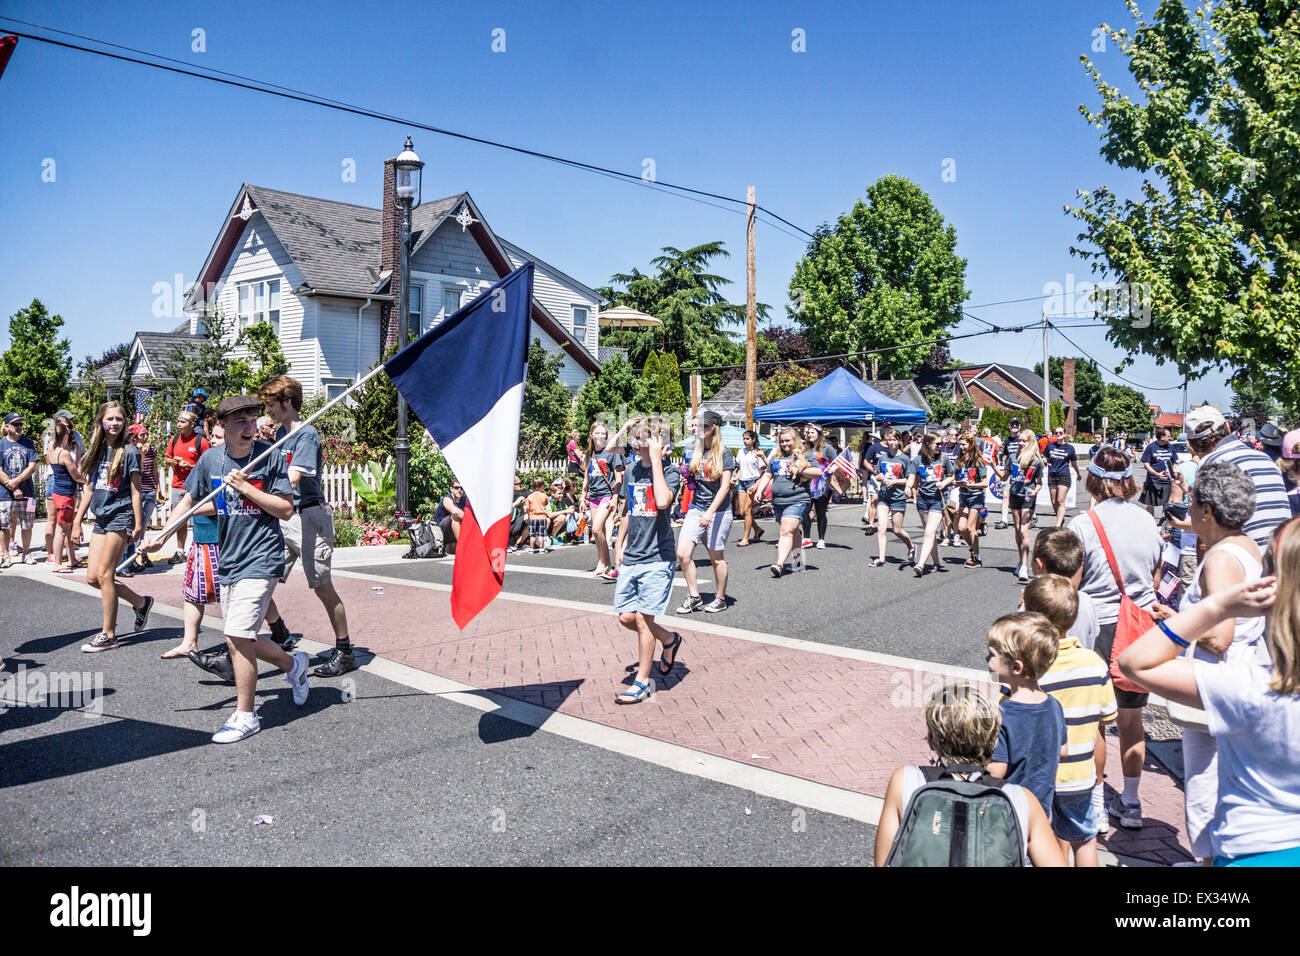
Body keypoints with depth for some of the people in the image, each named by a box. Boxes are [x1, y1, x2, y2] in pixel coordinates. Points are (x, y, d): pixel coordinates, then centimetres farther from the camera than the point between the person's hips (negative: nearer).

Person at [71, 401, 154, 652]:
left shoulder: (128, 451, -5)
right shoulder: (97, 450, 12)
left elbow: (135, 491, -7)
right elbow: (91, 489, 16)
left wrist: (138, 524, -11)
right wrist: (77, 521, 14)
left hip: (121, 516, -7)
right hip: (101, 518, 7)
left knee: (104, 574, -6)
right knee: (92, 577, 3)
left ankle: (108, 635, 3)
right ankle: (141, 603, 21)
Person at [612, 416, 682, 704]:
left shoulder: (669, 472, -10)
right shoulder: (632, 471, 8)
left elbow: (662, 501, -31)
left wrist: (656, 460, -24)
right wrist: (621, 543, 19)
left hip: (657, 558, -6)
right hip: (631, 557, 6)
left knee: (643, 618, -6)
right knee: (626, 617, 7)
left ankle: (642, 681, 9)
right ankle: (669, 641, 33)